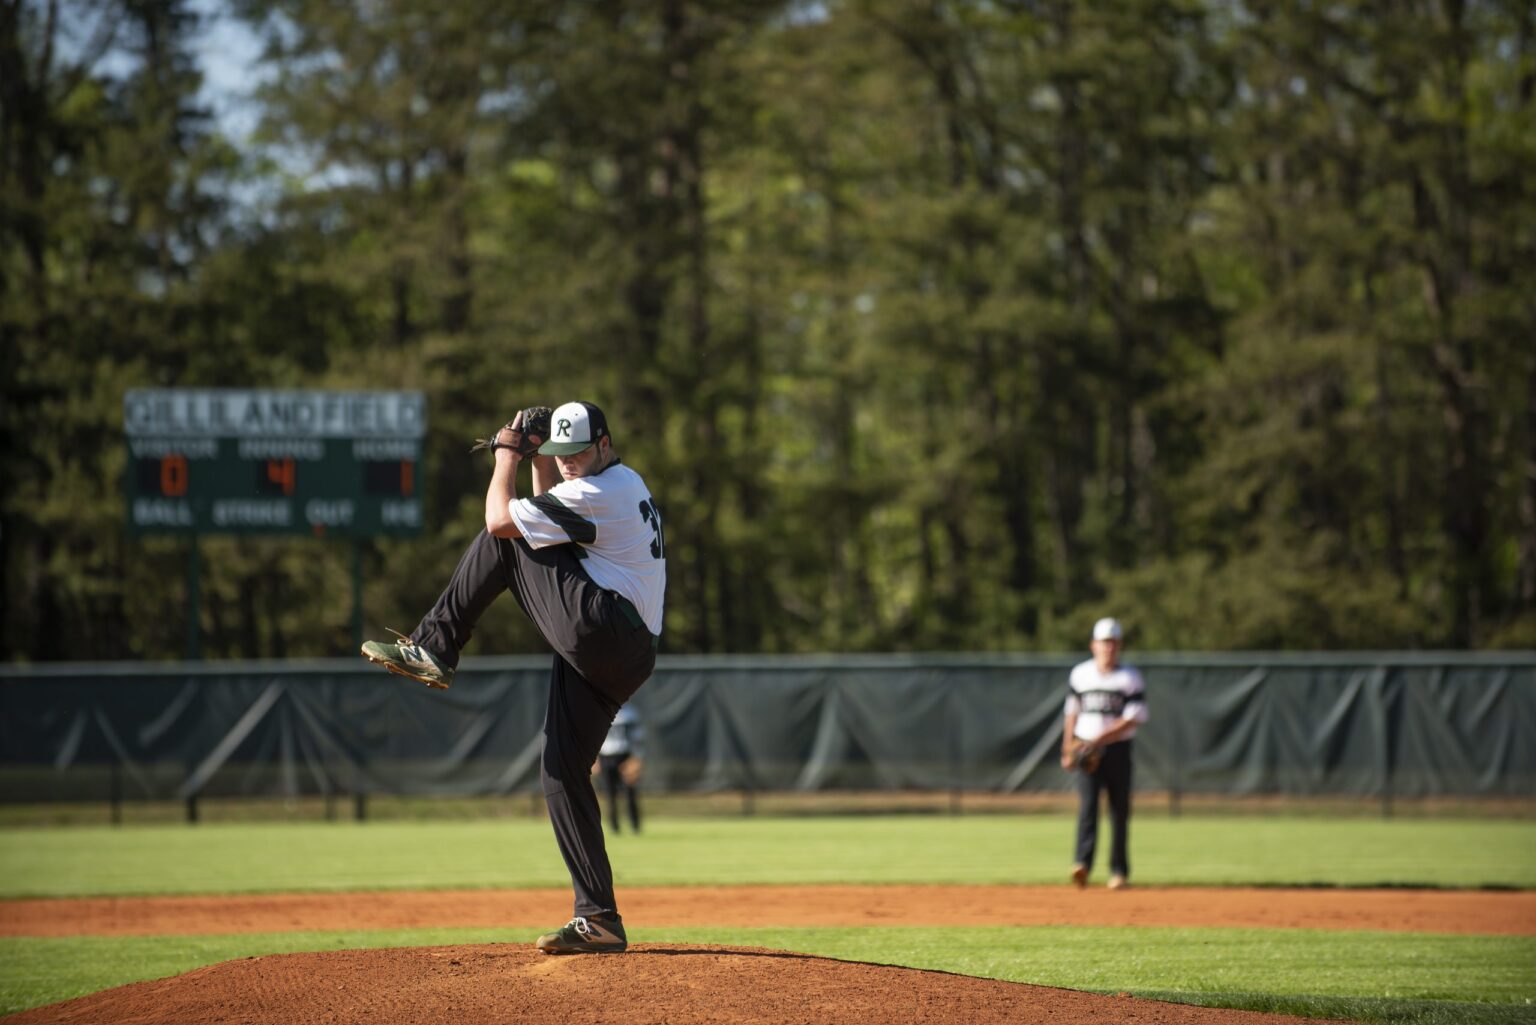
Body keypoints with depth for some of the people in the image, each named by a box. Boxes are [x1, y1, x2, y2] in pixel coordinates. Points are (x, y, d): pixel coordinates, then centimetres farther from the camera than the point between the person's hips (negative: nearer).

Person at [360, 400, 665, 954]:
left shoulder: (599, 492, -10)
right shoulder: (627, 484, 22)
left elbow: (499, 519, -7)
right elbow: (550, 518, 35)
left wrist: (506, 457, 8)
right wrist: (540, 460, 24)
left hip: (598, 629, -10)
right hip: (618, 660, 10)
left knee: (503, 539, -1)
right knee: (562, 772, 8)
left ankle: (432, 649, 4)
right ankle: (598, 919, 4)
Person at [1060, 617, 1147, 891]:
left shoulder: (1130, 678, -1)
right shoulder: (1079, 674, 7)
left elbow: (1133, 719, -9)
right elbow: (1072, 714, 14)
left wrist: (1103, 737, -19)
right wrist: (1067, 751, 9)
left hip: (1117, 749, -1)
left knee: (1119, 810, 3)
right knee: (1087, 806, -14)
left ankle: (1119, 871, 11)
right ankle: (1082, 864, -27)